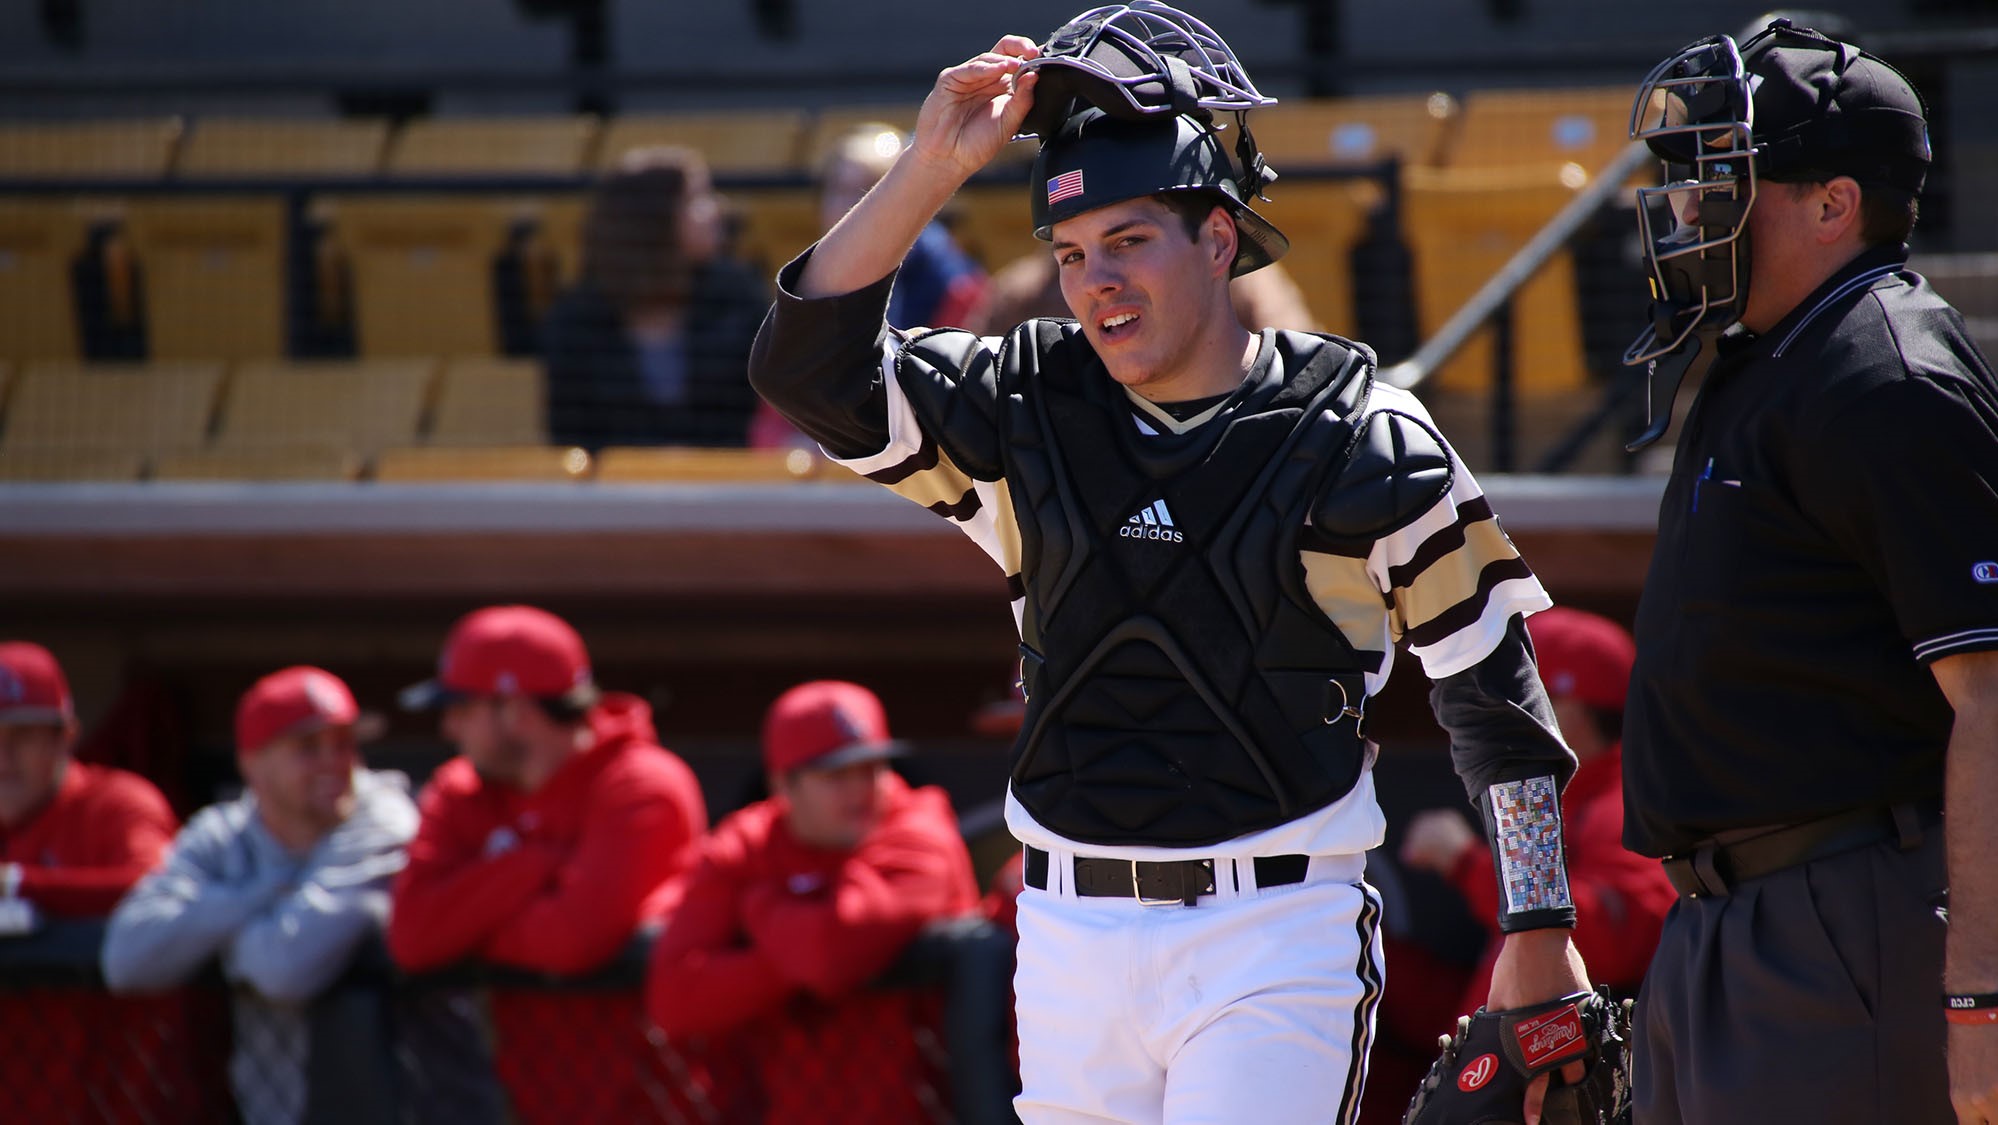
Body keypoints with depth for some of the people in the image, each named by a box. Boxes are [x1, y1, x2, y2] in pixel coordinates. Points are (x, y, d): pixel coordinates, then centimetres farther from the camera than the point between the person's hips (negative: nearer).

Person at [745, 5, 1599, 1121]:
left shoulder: (1364, 441, -3)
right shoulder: (1026, 410, 7)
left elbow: (1494, 683, 4)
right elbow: (809, 364, -3)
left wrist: (1538, 932, 1)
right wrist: (931, 167, -10)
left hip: (1279, 939, -5)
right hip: (1072, 934, 5)